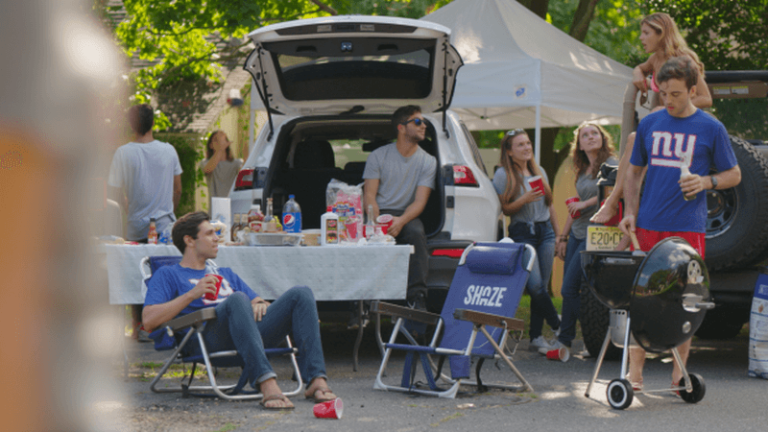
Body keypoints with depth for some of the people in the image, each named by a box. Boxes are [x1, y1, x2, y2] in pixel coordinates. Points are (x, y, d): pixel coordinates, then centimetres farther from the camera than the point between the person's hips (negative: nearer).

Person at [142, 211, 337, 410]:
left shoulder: (225, 274, 39)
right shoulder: (168, 274, 19)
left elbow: (258, 302, 31)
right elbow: (149, 321, 2)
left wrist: (260, 304, 6)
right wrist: (192, 293, -7)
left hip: (253, 330, 6)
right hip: (208, 337, -6)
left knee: (301, 294, -15)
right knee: (237, 299, -37)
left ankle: (317, 380, -32)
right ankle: (267, 385, -54)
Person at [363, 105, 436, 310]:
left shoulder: (428, 161, 7)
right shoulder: (378, 156, 6)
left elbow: (420, 201, -4)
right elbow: (370, 195, 1)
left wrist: (401, 221, -24)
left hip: (407, 216, 0)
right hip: (379, 214, 0)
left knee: (416, 232, -35)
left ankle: (417, 298, -37)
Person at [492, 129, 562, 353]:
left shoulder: (539, 172, 15)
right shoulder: (503, 175, -2)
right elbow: (504, 209, -4)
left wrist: (558, 234, 17)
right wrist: (525, 199, -20)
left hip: (545, 230, 5)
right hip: (522, 232, -5)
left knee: (542, 286, 0)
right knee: (535, 285, -15)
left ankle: (536, 336, 4)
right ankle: (558, 326, 1)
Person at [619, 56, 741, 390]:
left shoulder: (710, 128, 1)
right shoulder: (649, 124, 9)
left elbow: (734, 175, 8)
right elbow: (634, 172, 18)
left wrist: (706, 181, -11)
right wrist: (631, 212, 6)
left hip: (688, 227, -2)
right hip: (648, 225, 2)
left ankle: (679, 371, 12)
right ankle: (635, 370, 3)